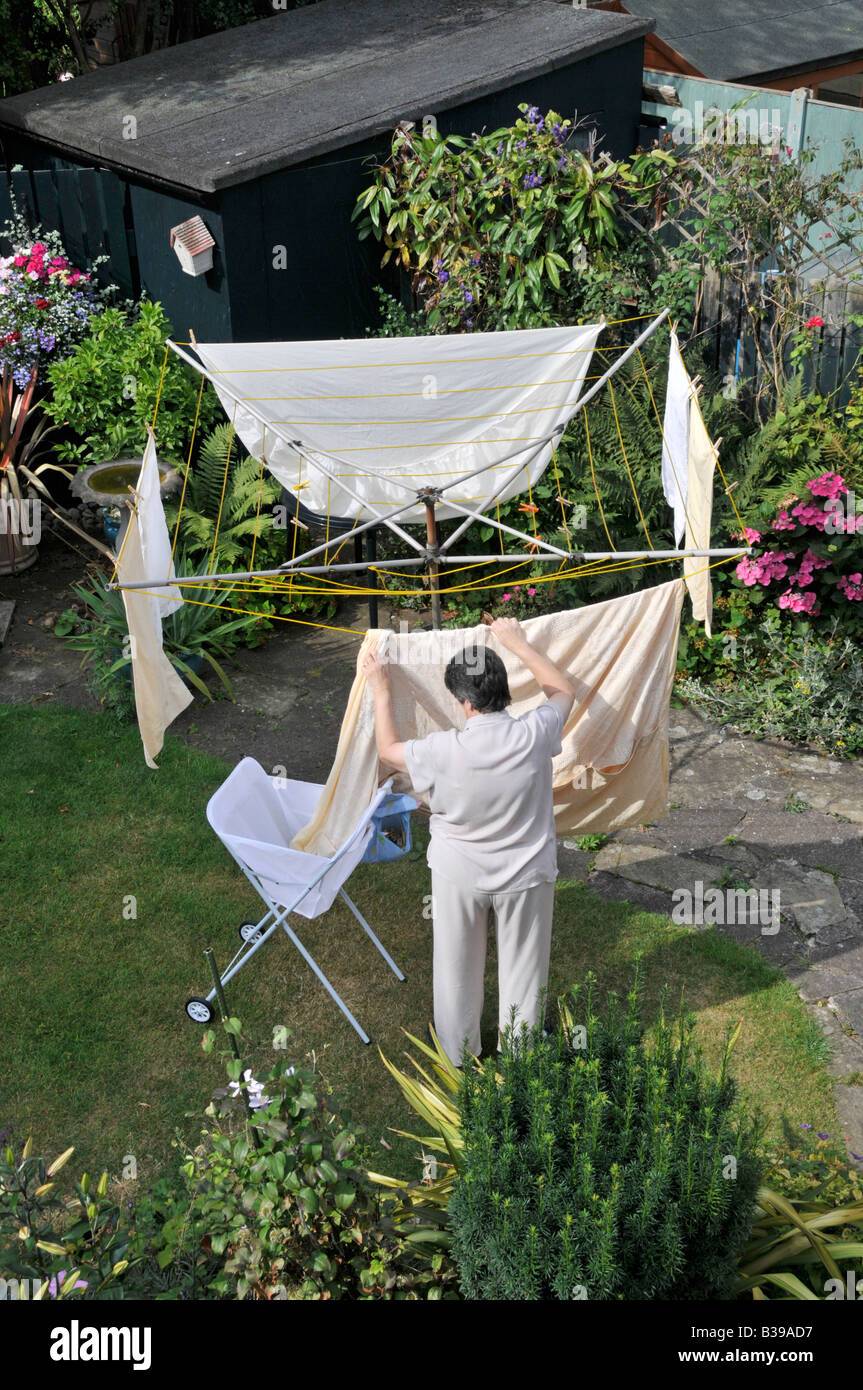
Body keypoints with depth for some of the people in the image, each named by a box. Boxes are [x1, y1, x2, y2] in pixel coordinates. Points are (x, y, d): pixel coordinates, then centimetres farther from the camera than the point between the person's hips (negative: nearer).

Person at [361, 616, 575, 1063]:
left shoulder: (445, 751, -28)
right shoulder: (534, 736, -24)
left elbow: (387, 748, -6)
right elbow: (564, 690, -1)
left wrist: (381, 690, 4)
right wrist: (517, 642, 5)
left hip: (460, 878, -1)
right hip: (525, 876, 1)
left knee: (458, 970, 22)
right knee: (522, 968, 22)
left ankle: (458, 1057, 43)